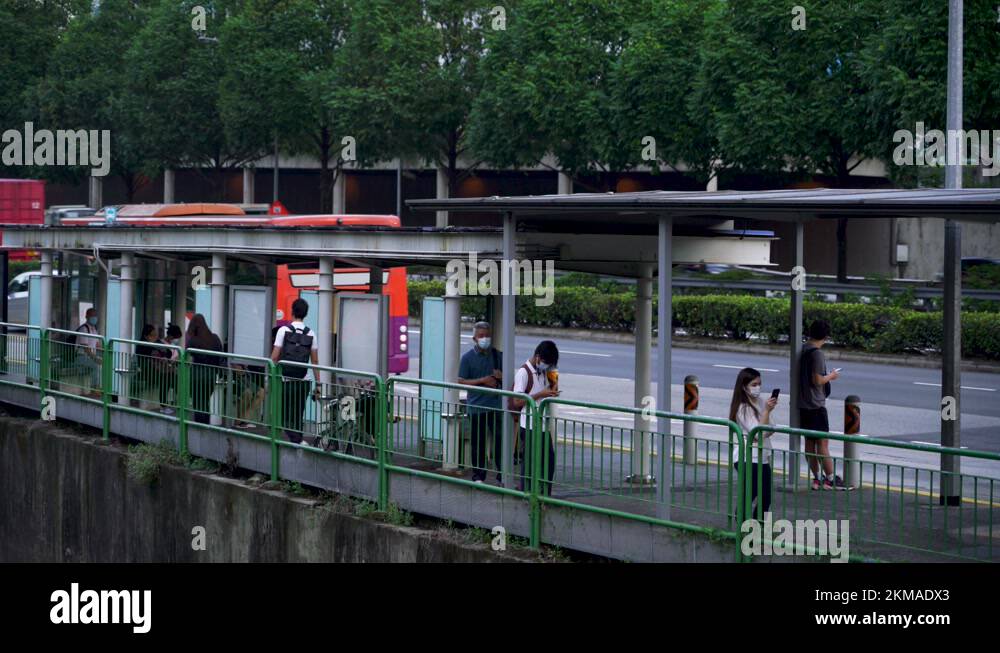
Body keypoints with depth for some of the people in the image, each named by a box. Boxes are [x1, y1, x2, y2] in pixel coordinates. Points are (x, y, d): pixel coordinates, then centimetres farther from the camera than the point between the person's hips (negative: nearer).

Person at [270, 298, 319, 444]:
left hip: (286, 381, -3)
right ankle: (298, 441, 15)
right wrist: (318, 383, 11)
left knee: (286, 417, -1)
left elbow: (275, 357, -7)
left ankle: (296, 440, -21)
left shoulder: (284, 330, -6)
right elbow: (315, 361, 5)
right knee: (297, 417, 13)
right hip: (302, 382, 3)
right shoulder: (310, 334, 4)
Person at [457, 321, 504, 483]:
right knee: (478, 442, 6)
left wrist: (501, 376, -8)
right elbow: (461, 381, -7)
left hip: (496, 405, 2)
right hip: (476, 406, -2)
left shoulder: (498, 356, 7)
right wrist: (483, 380, -16)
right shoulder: (468, 357, -1)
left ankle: (502, 476, 4)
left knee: (499, 439, -3)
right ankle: (478, 475, 17)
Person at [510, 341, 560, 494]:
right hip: (529, 426, -8)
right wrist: (541, 394, -23)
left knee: (549, 460, 9)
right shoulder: (523, 372, -14)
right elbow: (517, 402, -18)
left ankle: (545, 496, 18)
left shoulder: (544, 371, 10)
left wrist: (552, 391, -2)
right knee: (529, 463, -1)